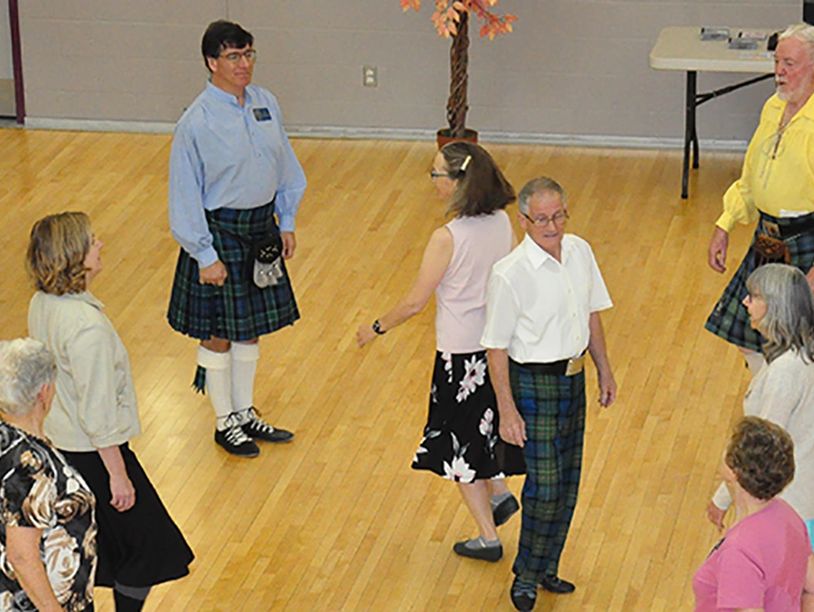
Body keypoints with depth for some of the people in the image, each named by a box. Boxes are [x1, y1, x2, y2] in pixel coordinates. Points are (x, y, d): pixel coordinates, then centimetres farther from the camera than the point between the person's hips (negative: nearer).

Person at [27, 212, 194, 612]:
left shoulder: (42, 305, -3)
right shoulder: (87, 327, -31)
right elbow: (98, 414, -26)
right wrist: (118, 475, -16)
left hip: (56, 442, 9)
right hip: (91, 454, -9)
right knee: (150, 545, 8)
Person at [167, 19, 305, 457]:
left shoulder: (266, 104, 0)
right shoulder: (196, 122, -18)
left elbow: (285, 166, 11)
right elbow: (185, 194, -14)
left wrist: (286, 223, 10)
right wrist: (205, 255, -14)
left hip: (261, 229, 6)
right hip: (220, 233, -6)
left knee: (251, 327, 18)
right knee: (218, 334, 7)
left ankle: (245, 413, 34)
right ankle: (225, 422, 24)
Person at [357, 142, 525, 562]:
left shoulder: (447, 238, -23)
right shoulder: (502, 224, -4)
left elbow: (415, 301, -16)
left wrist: (376, 328, 0)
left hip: (462, 357, -6)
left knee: (460, 444, 10)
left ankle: (488, 538, 18)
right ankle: (499, 494, 27)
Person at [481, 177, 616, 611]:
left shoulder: (580, 252, -1)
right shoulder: (510, 274, -20)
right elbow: (496, 347, -16)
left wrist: (604, 370, 17)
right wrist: (507, 409, -17)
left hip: (573, 379, 7)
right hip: (534, 383, -7)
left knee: (567, 483, 14)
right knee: (545, 486, -6)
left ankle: (546, 568, 31)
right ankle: (526, 577, 13)